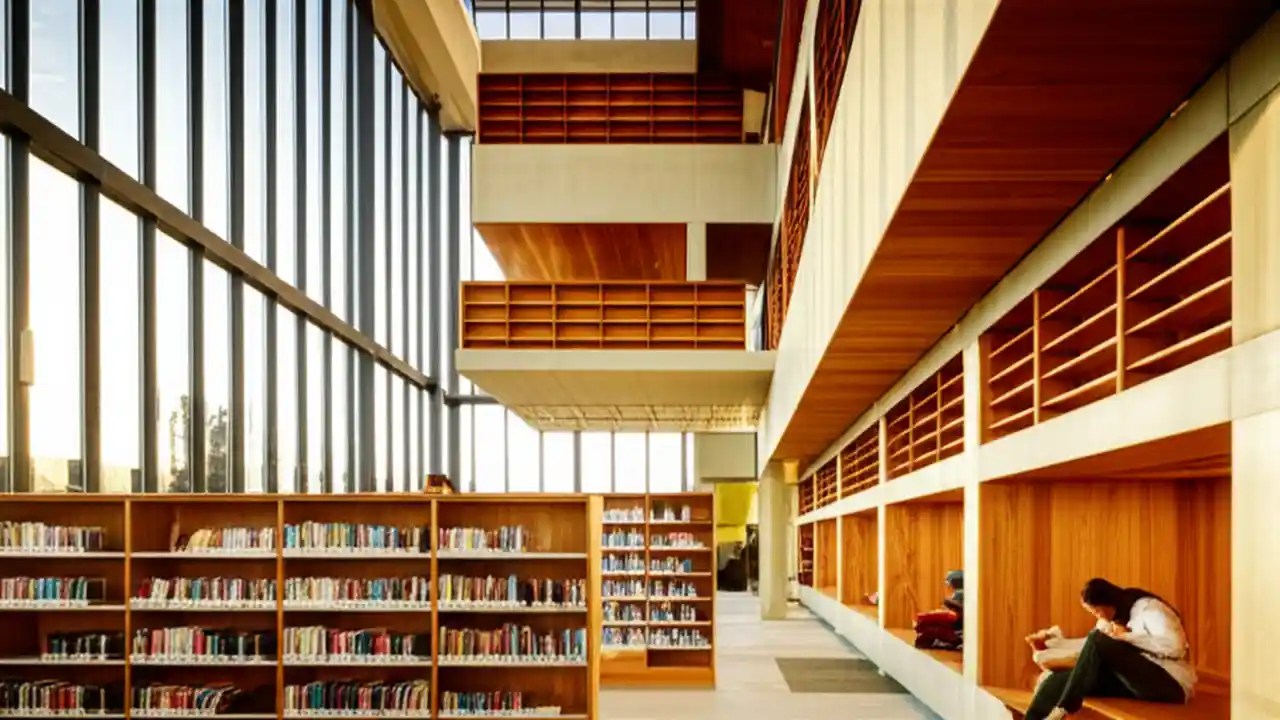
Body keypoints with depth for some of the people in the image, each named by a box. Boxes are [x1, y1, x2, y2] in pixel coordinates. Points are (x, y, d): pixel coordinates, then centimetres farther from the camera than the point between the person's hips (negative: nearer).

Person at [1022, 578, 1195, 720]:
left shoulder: (1147, 607, -6)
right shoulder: (1114, 618, 20)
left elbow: (1176, 646, -22)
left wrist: (1127, 636, -19)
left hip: (1170, 684, -8)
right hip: (1137, 682, 8)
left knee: (1098, 641, -27)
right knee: (1061, 678, -14)